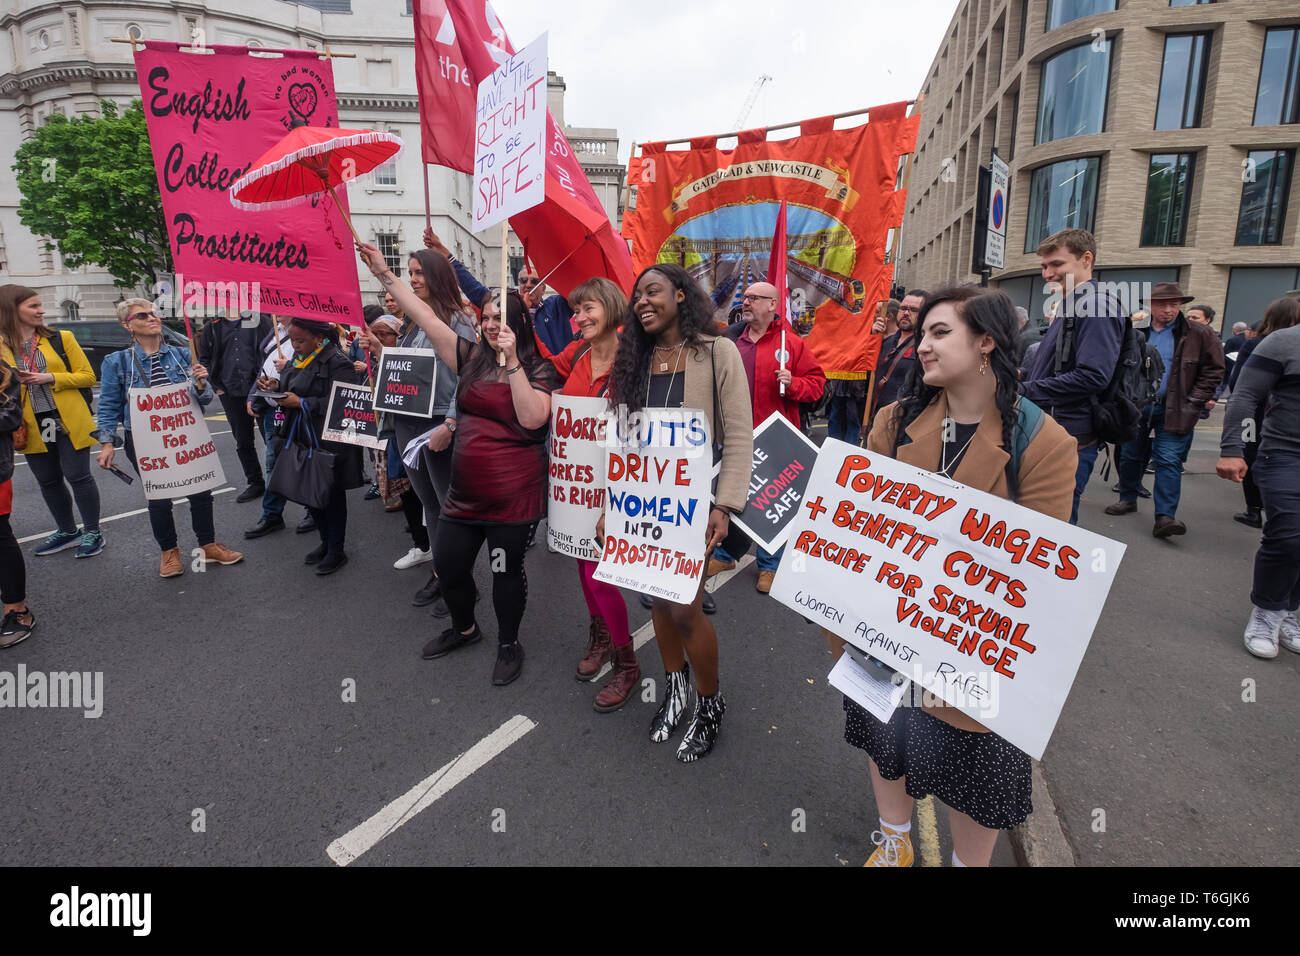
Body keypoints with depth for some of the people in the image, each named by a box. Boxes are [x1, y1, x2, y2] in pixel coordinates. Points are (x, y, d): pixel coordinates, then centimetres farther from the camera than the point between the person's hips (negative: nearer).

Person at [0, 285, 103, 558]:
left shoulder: (60, 338, 0)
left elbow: (87, 376, -2)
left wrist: (51, 378, -14)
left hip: (69, 423, -3)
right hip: (32, 427, 3)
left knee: (77, 476, -1)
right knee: (48, 481, 12)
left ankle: (92, 532, 12)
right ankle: (67, 531, 27)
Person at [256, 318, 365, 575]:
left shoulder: (336, 362, -17)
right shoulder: (299, 357, 10)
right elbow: (292, 388, 22)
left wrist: (301, 404, -21)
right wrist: (276, 385, 0)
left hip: (328, 441, -8)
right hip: (302, 438, 8)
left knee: (331, 494, 3)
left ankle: (336, 550, 17)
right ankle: (326, 542, 31)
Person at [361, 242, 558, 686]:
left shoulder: (538, 370, -6)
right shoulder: (472, 358, 6)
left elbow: (533, 418, -22)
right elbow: (427, 318, 4)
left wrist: (512, 361, -22)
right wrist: (384, 273, 2)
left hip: (513, 495, -5)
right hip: (465, 493, 6)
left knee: (506, 569, 7)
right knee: (447, 564, 14)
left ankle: (509, 644, 30)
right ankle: (464, 627, 42)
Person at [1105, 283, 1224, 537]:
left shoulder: (1200, 335, -1)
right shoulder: (1135, 331, 5)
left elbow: (1213, 370, 1)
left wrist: (1194, 401, -7)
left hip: (1173, 410, -3)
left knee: (1168, 462, -8)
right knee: (1130, 456, 13)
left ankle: (1164, 517, -10)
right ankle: (1128, 499, 31)